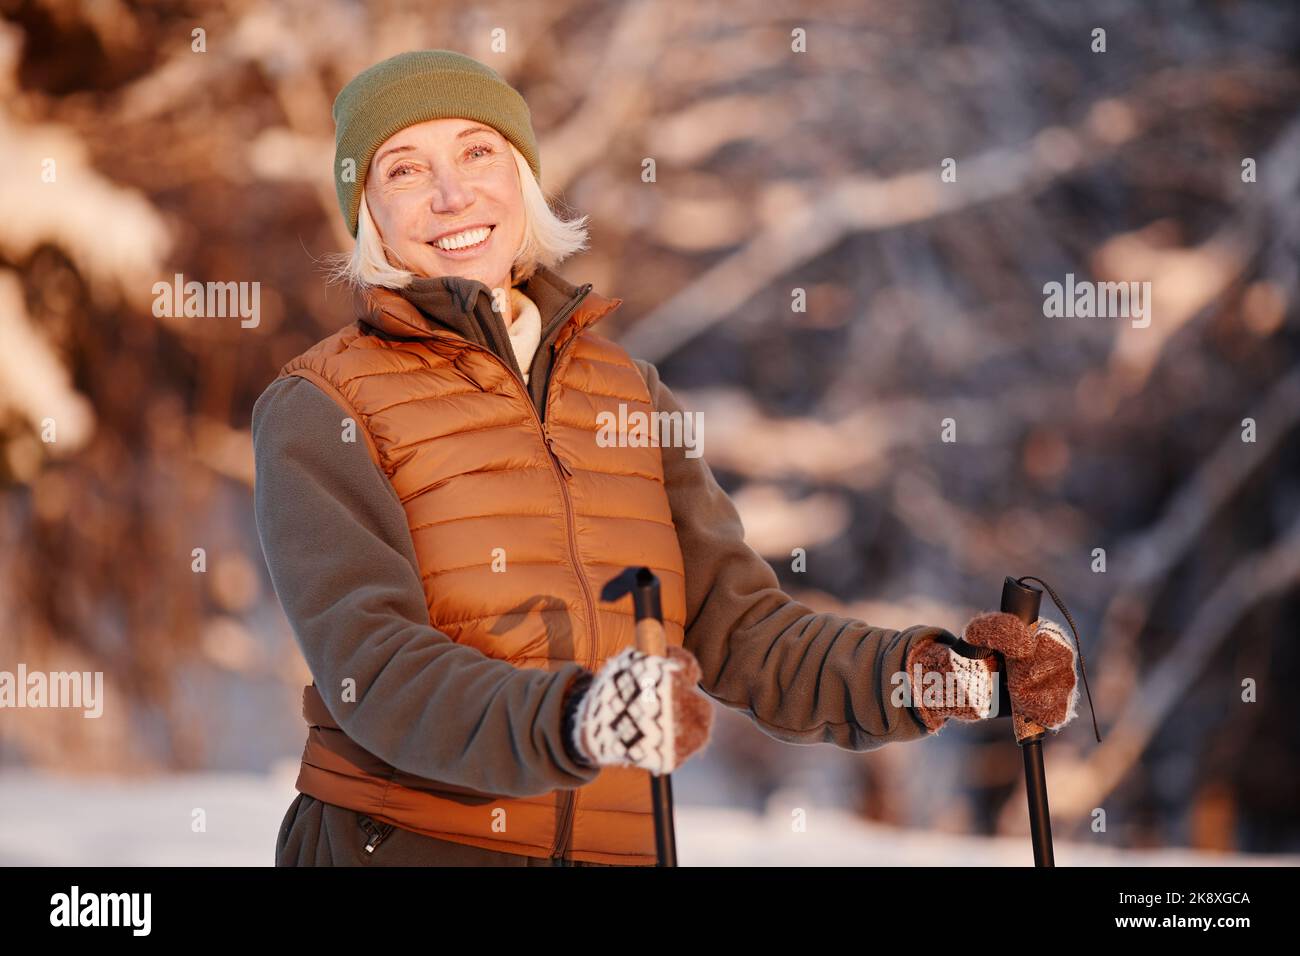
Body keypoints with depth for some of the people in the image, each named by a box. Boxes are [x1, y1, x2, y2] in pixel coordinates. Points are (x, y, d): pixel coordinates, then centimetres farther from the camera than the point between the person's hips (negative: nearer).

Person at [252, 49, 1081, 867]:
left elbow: (741, 635, 7)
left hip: (612, 847, 4)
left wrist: (949, 675, -8)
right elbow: (374, 670, -14)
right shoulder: (320, 406, -1)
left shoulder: (630, 394, 13)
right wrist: (570, 722, -31)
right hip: (394, 841, -4)